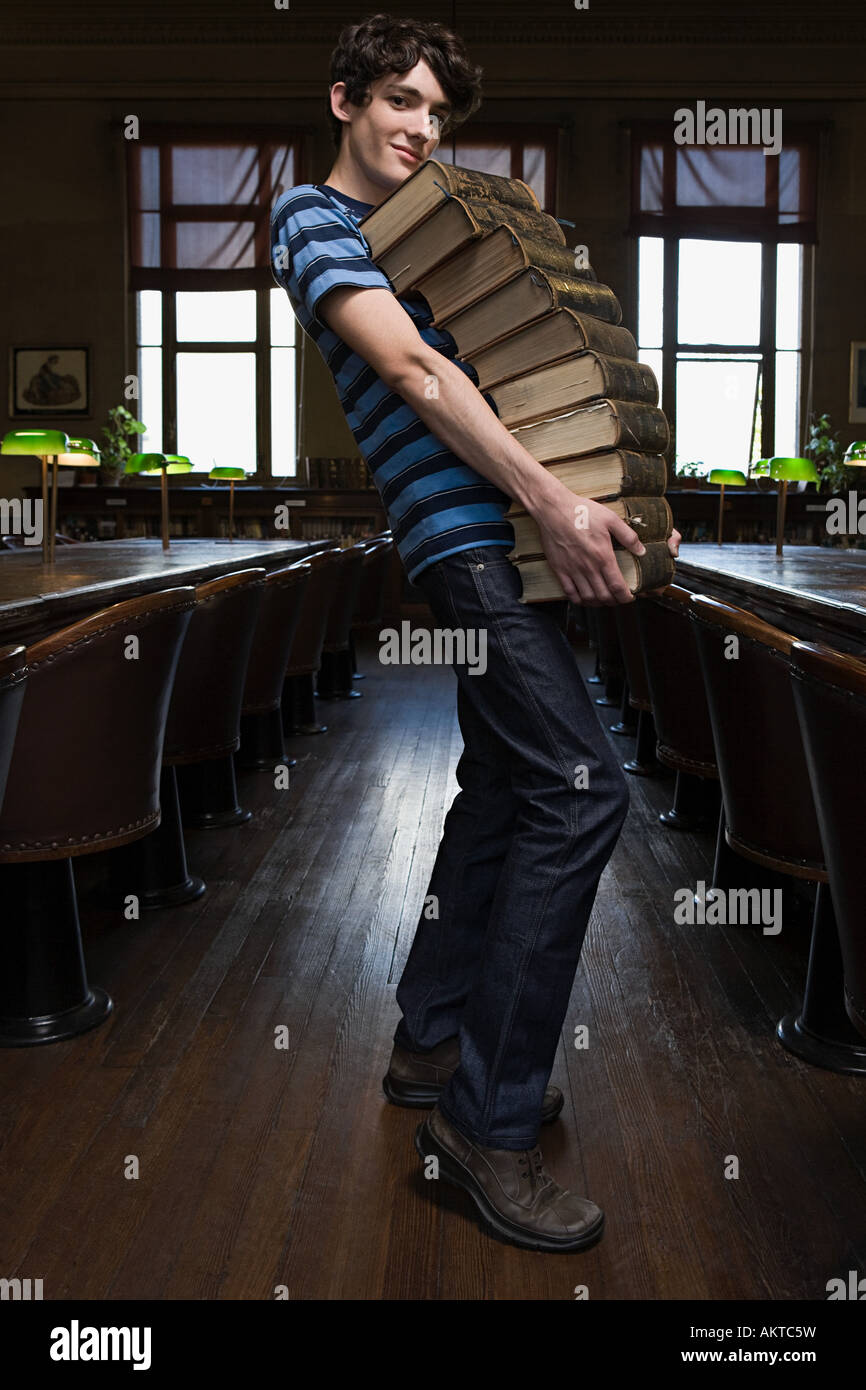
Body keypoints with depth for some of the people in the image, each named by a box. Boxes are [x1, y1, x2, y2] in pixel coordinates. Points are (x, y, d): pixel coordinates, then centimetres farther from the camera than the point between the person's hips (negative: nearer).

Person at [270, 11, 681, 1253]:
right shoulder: (315, 219, 0)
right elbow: (412, 372, -14)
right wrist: (554, 503, -21)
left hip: (497, 533, 10)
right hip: (466, 534, -9)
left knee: (503, 789, 12)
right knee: (579, 789, -17)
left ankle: (433, 1046, 24)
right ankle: (488, 1117, -9)